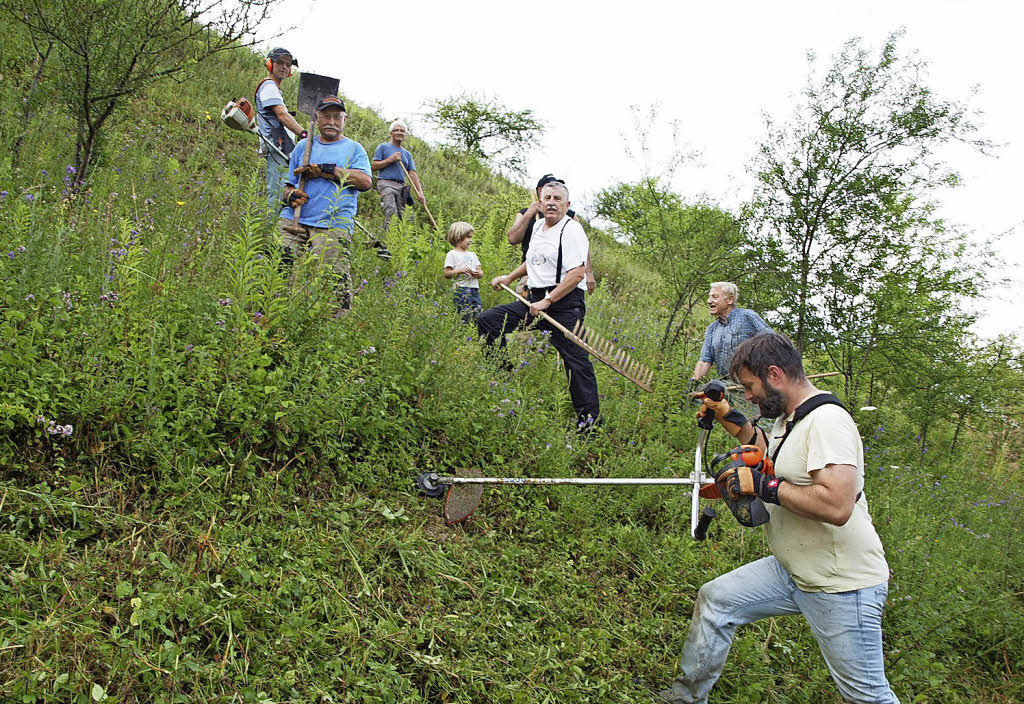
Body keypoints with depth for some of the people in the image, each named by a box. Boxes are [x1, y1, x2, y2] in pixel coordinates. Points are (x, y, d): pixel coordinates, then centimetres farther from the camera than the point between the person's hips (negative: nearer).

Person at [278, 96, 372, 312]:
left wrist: (324, 170, -7)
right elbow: (289, 183, 26)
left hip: (333, 225, -3)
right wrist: (290, 194, 0)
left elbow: (365, 181, -5)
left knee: (336, 278, -17)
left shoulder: (354, 148, 15)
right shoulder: (304, 146, 25)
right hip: (292, 220, 3)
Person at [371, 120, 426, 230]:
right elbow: (373, 166, 2)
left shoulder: (407, 153, 23)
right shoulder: (383, 147, 10)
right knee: (391, 213, -23)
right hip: (386, 183, -5)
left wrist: (420, 192, 2)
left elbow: (413, 174, 15)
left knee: (402, 216, -4)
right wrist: (391, 159, -6)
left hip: (401, 186, 5)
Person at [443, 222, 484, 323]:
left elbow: (481, 271, 19)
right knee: (465, 315, -15)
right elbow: (447, 274, -3)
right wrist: (460, 271, -18)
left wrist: (478, 273, -5)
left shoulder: (472, 255, 21)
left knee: (477, 313, -3)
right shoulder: (452, 254, 2)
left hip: (474, 289, 6)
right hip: (460, 289, -6)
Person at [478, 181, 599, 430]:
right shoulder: (538, 227, 16)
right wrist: (510, 277, 30)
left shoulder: (572, 229, -10)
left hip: (564, 303, -8)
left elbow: (576, 274, -19)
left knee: (575, 359, -9)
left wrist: (547, 301, -21)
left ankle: (590, 418, 0)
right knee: (487, 320, 1)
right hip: (535, 298, 8)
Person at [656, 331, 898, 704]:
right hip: (790, 571, 10)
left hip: (842, 585, -10)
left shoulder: (827, 421, -23)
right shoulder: (789, 418, 8)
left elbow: (837, 506, -33)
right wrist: (731, 420, 17)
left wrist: (763, 484, -25)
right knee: (715, 599, 9)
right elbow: (772, 455, 30)